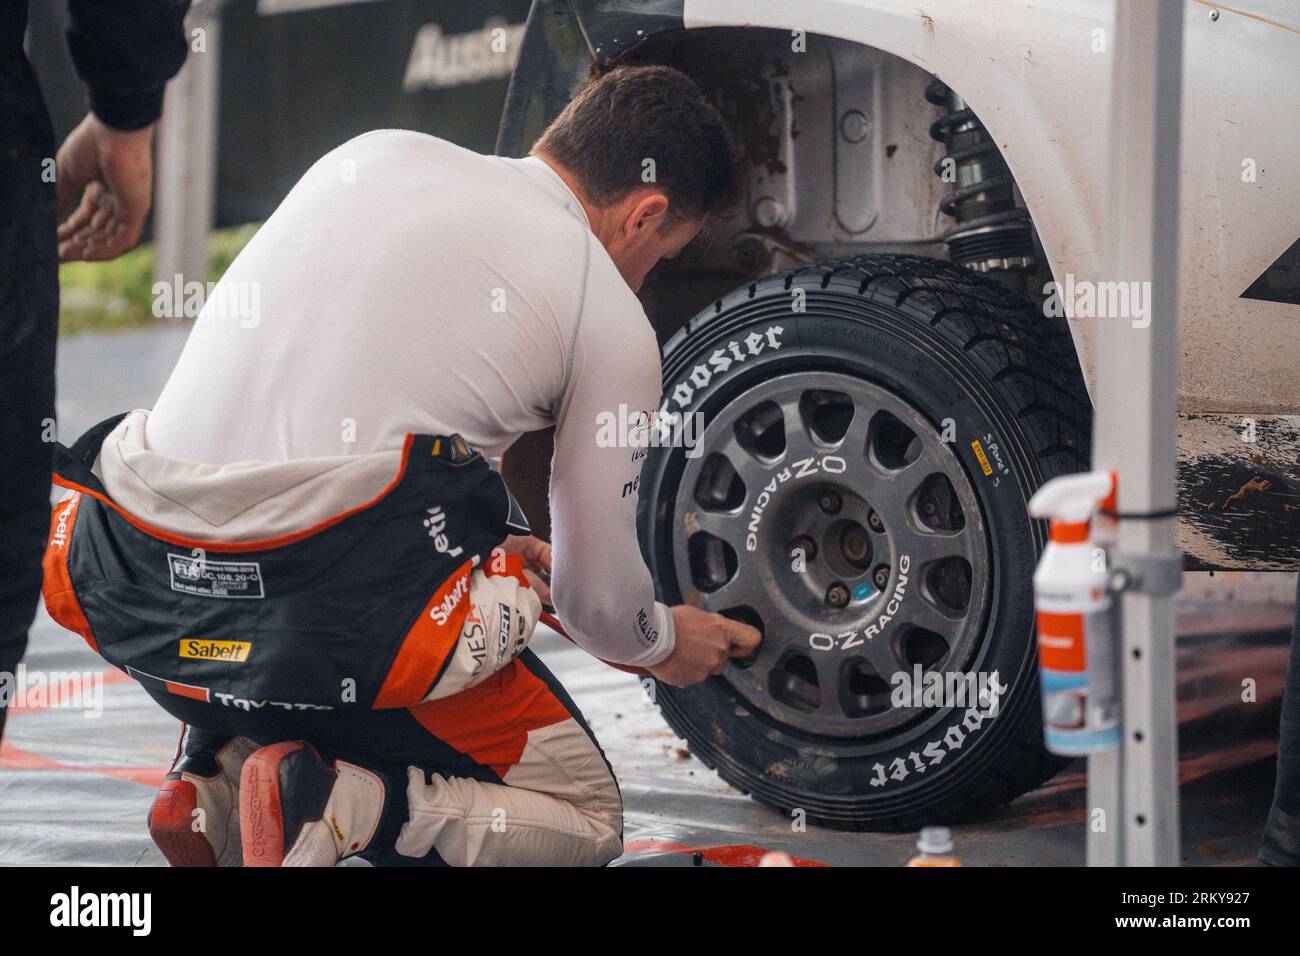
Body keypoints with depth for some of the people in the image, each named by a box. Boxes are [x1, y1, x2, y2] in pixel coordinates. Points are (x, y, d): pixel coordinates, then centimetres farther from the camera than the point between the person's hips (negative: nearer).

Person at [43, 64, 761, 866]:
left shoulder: (373, 152, 19)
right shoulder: (613, 319, 5)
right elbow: (599, 598, 14)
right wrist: (663, 644, 38)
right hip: (340, 617, -5)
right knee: (585, 818, 15)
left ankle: (218, 775, 12)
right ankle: (337, 806, -11)